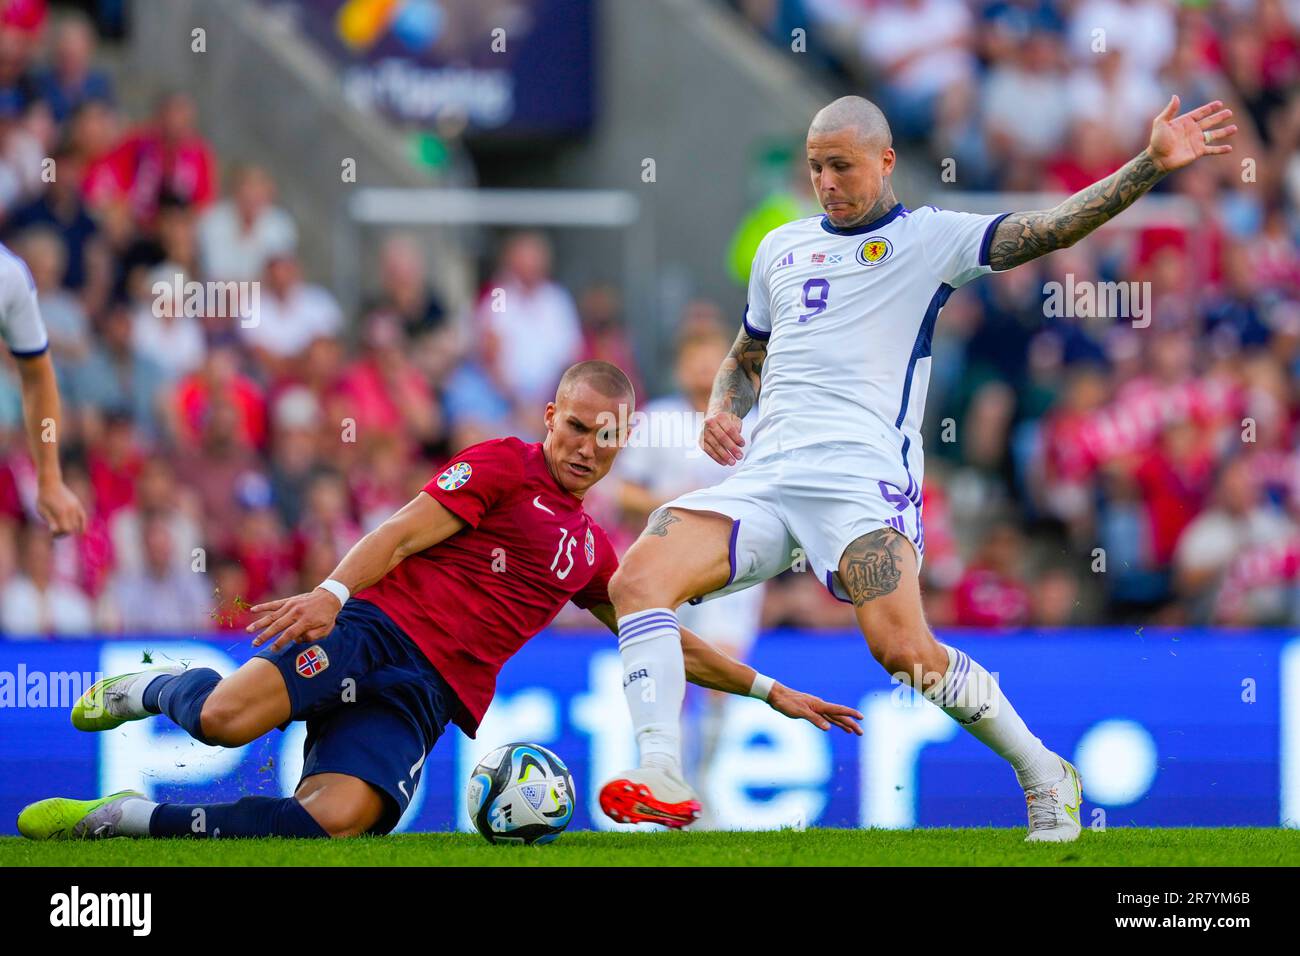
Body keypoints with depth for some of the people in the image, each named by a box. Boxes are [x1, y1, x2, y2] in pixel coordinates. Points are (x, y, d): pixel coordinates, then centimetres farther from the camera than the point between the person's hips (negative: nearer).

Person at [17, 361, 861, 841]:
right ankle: (153, 690, 9)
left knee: (338, 819, -26)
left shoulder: (592, 552, 24)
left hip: (427, 698, 4)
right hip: (376, 630, -4)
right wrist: (333, 591, -23)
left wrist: (769, 691, 29)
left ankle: (133, 820, -17)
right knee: (226, 720, -29)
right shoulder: (503, 465, 5)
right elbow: (403, 533, -6)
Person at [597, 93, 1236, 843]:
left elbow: (1050, 229, -3)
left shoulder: (930, 238, 7)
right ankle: (662, 780, -19)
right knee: (639, 577, -18)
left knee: (904, 648, -24)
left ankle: (1045, 777, -3)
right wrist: (724, 412, 15)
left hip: (861, 475, -5)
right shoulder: (781, 248, 24)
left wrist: (1152, 166, -14)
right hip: (764, 473, 5)